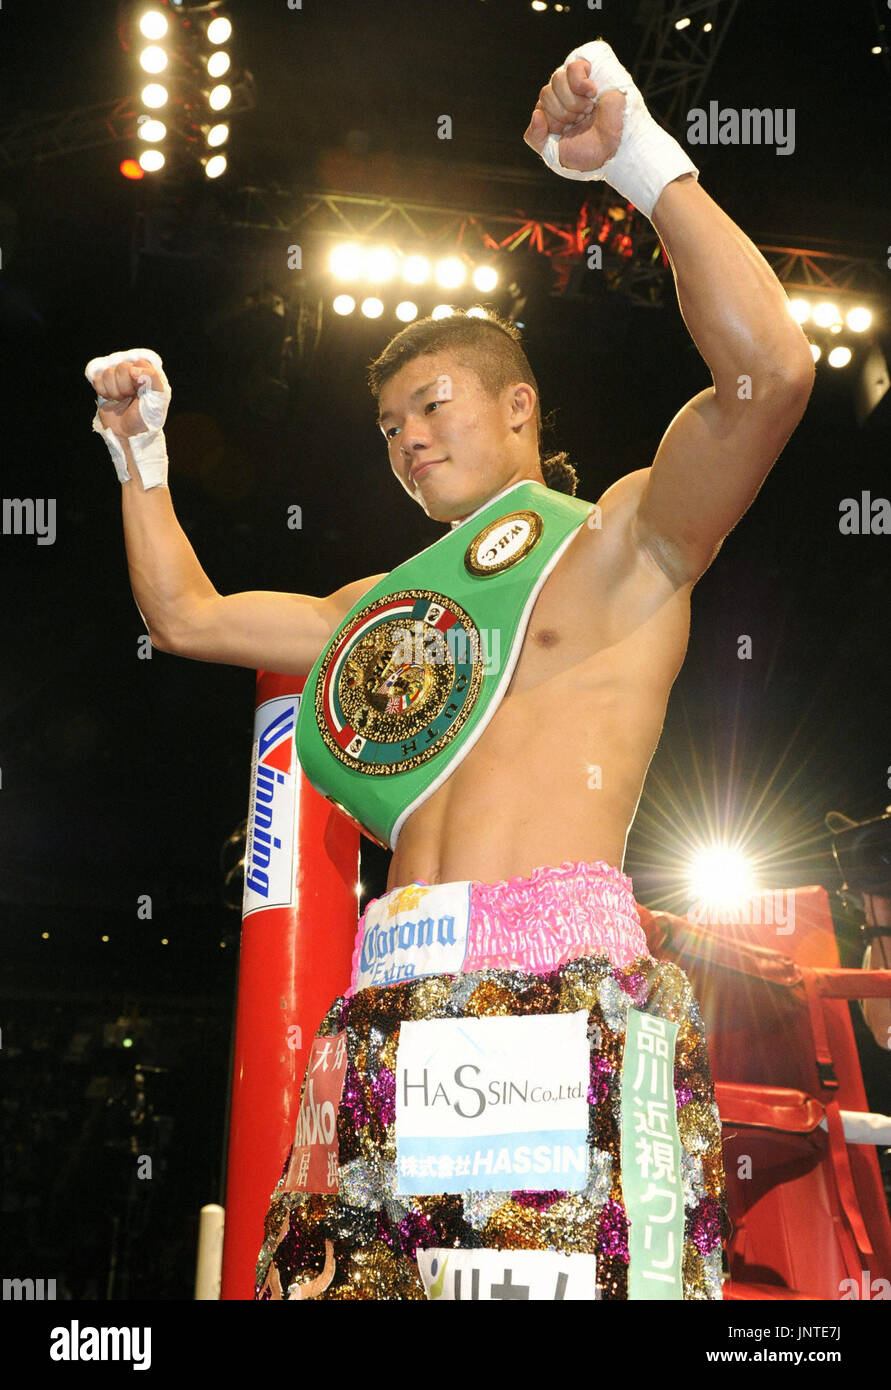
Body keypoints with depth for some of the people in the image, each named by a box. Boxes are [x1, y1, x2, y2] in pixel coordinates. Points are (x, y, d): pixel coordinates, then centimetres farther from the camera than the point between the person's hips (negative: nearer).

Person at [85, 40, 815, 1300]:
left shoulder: (621, 541, 11)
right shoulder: (385, 607, 28)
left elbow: (769, 370, -6)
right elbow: (186, 615, 37)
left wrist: (645, 162, -3)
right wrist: (141, 451, 36)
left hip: (565, 990, -5)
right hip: (398, 1011, 6)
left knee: (562, 1270, -18)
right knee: (357, 1267, -5)